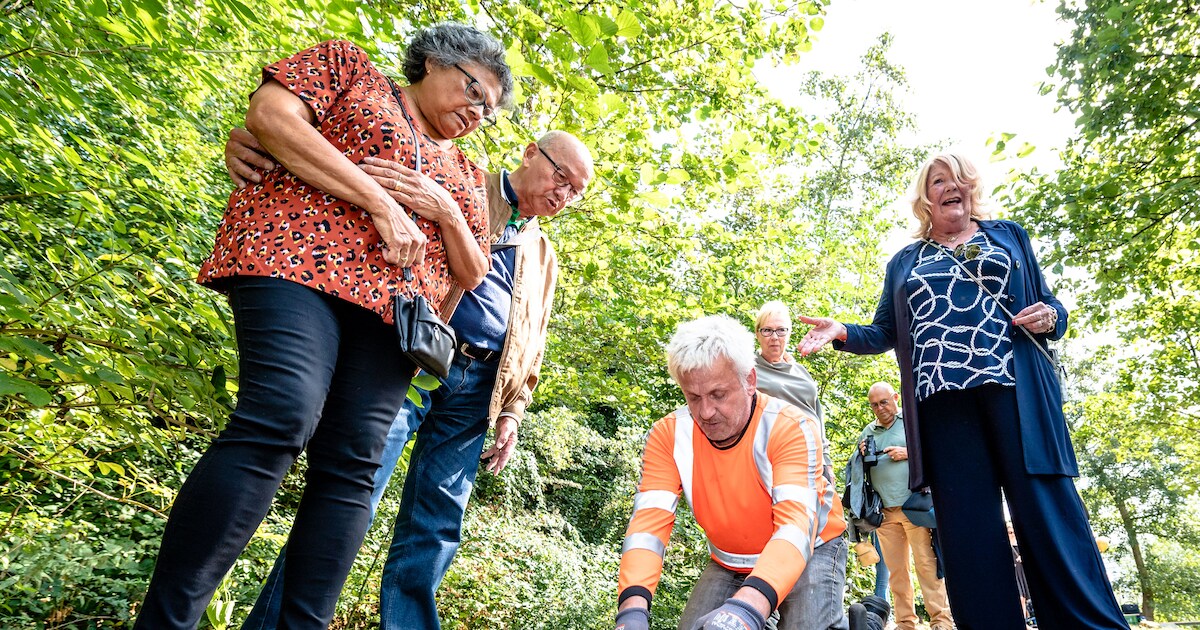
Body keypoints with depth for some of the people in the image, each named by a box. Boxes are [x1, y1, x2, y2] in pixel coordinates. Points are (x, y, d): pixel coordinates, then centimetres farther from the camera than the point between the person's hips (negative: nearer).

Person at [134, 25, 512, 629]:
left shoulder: (464, 173, 28)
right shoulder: (349, 65, 19)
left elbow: (472, 272, 23)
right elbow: (269, 113, 0)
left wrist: (446, 211, 2)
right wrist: (381, 203, -8)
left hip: (390, 306, 6)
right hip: (300, 256, -5)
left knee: (350, 464, -7)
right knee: (282, 419, -24)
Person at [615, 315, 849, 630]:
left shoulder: (791, 428, -28)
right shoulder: (667, 436, -19)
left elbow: (796, 524, -40)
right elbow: (649, 521, -27)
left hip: (809, 550, -3)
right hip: (729, 563, 3)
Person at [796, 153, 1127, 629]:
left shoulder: (1009, 236, 21)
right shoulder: (903, 263, 22)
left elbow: (1049, 303, 20)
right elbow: (885, 333, 16)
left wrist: (1050, 316, -4)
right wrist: (842, 332, -4)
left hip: (1015, 393, -1)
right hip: (942, 402, 1)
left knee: (1048, 513, -8)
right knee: (967, 527, -1)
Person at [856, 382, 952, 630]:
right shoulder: (867, 432, 16)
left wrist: (908, 452, -11)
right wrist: (863, 457, 0)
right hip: (885, 511, 4)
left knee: (926, 563, -6)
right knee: (896, 570, 5)